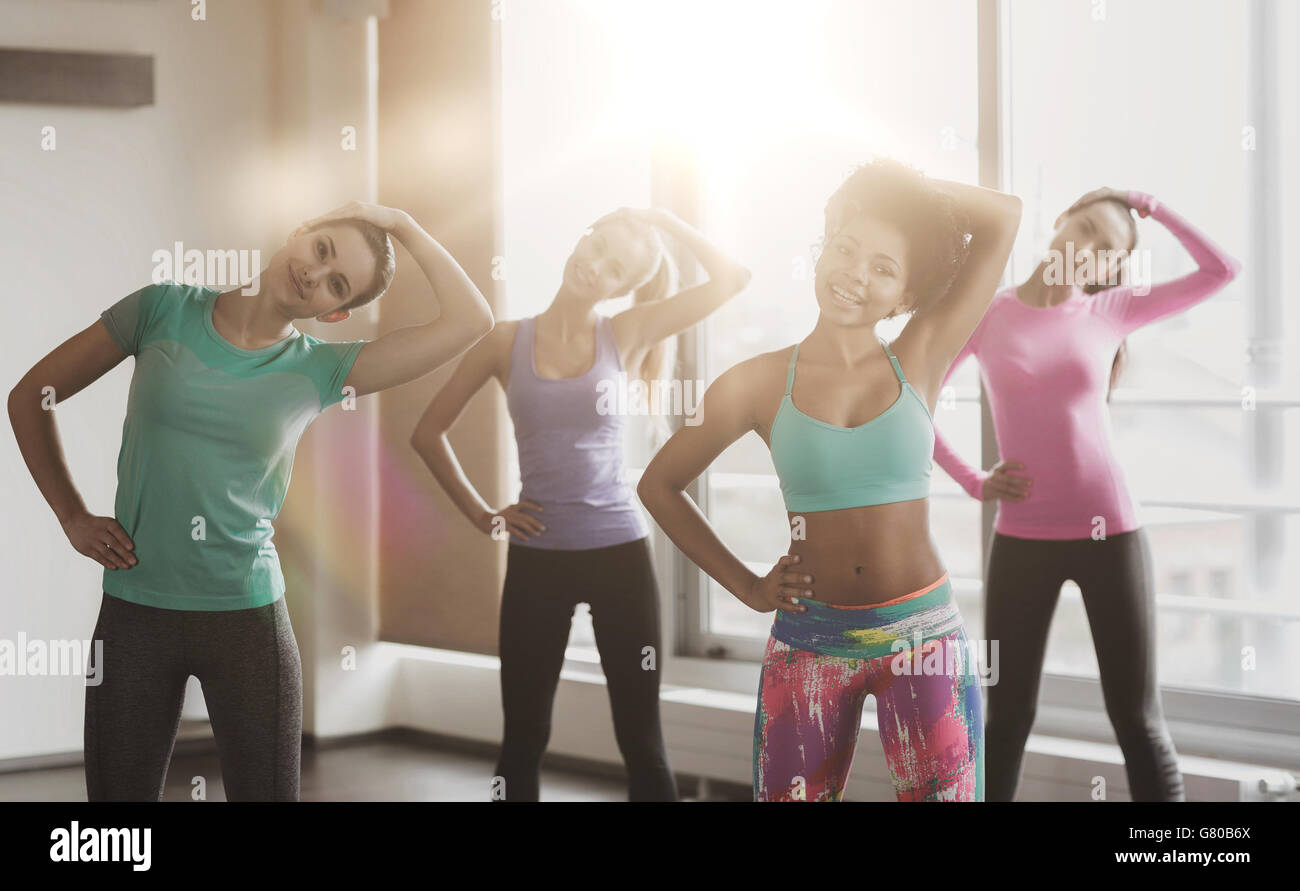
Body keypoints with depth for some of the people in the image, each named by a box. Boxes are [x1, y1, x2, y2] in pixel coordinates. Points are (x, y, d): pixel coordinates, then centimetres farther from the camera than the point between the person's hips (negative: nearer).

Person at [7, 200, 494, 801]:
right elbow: (30, 396, 7)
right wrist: (72, 516, 1)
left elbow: (470, 320, -9)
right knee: (119, 791, 9)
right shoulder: (165, 310, -1)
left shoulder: (320, 371, -1)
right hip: (134, 613, 0)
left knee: (266, 792, 6)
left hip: (248, 616, 0)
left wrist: (402, 225, -5)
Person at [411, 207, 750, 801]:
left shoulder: (627, 334, -1)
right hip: (536, 557, 1)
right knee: (523, 738, 9)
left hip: (620, 550, -1)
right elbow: (428, 432, 7)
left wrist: (663, 221, -7)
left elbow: (732, 279, -8)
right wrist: (480, 515, 3)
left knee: (641, 739, 4)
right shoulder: (508, 341, 0)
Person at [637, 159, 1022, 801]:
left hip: (923, 636, 0)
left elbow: (1002, 217, -4)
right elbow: (658, 485, 11)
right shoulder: (761, 383, 0)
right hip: (808, 643, 1)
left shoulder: (919, 362, 0)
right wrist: (746, 587, 6)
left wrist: (905, 189, 4)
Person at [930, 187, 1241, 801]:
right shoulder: (986, 312, 0)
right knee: (1008, 718, 8)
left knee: (1138, 720, 4)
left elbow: (1221, 270, 0)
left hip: (1109, 531, 0)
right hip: (1021, 539, 0)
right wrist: (970, 481, -1)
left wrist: (1149, 207, 2)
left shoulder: (1111, 311, 3)